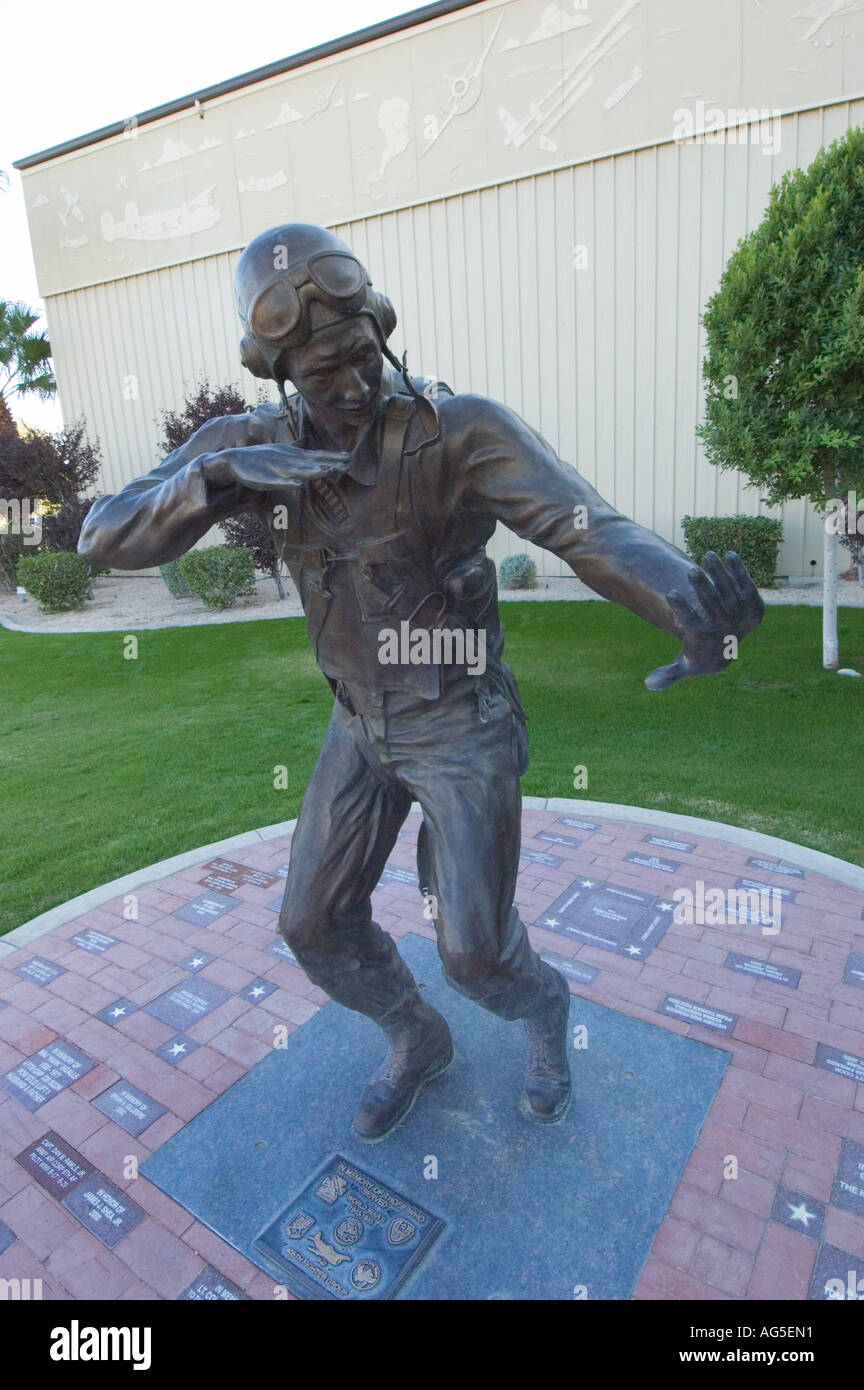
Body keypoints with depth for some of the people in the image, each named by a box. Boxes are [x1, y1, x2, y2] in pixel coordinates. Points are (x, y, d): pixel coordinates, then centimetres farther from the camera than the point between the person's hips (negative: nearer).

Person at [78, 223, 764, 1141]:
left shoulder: (462, 428, -20)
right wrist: (222, 475, -34)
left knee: (476, 952, -3)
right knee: (316, 925, 8)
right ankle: (416, 1041, 37)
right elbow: (106, 539, -13)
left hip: (463, 726, -4)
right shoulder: (251, 443, -6)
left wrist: (691, 601, -57)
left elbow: (589, 531, -34)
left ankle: (539, 1005, 35)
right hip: (364, 727, 5)